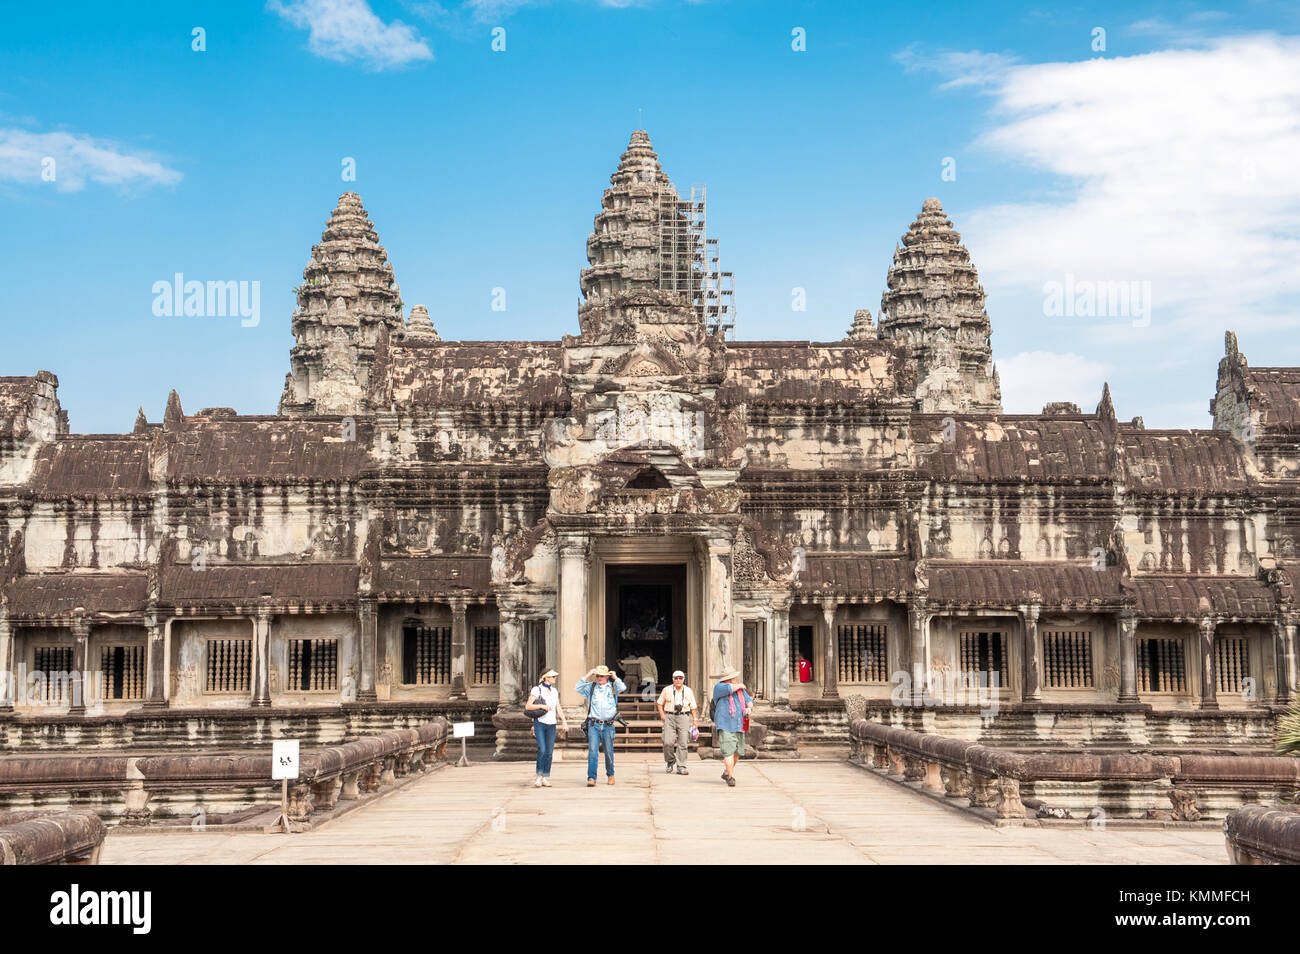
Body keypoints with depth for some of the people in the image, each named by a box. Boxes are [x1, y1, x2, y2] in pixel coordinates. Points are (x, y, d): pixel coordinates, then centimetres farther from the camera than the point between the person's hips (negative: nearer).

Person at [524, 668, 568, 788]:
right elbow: (528, 706, -6)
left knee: (549, 752, 1)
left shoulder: (554, 691, 14)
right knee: (542, 750, -16)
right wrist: (541, 706, -18)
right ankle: (539, 776, -6)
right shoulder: (537, 690, -3)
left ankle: (546, 778, 8)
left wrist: (564, 722, 4)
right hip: (540, 723, -5)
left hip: (551, 724, 5)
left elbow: (558, 708, 14)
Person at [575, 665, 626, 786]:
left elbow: (623, 688, -8)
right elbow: (577, 688, 1)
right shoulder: (591, 687, 10)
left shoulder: (613, 686, 9)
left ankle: (610, 775, 27)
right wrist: (587, 676, 0)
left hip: (608, 725, 0)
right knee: (592, 751, -9)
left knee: (609, 752, 8)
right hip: (594, 725, 0)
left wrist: (615, 678, 1)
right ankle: (591, 778, -10)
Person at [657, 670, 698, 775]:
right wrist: (662, 715, 2)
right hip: (670, 717, -1)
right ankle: (670, 762, 13)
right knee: (668, 742, -12)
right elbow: (659, 703, 17)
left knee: (683, 743, -7)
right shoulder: (667, 690, 8)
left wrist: (695, 719, 5)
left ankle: (681, 767, -3)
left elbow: (692, 706, 14)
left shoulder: (688, 691, 11)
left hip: (683, 717, 1)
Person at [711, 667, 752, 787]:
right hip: (725, 727, -6)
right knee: (728, 751, -15)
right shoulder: (719, 687, -3)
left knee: (737, 752, 7)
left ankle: (726, 772, 27)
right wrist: (739, 685, -4)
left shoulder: (741, 690, 17)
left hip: (739, 727, 6)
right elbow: (728, 689, -21)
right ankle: (731, 777, -11)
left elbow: (749, 700, 17)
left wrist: (749, 707, -6)